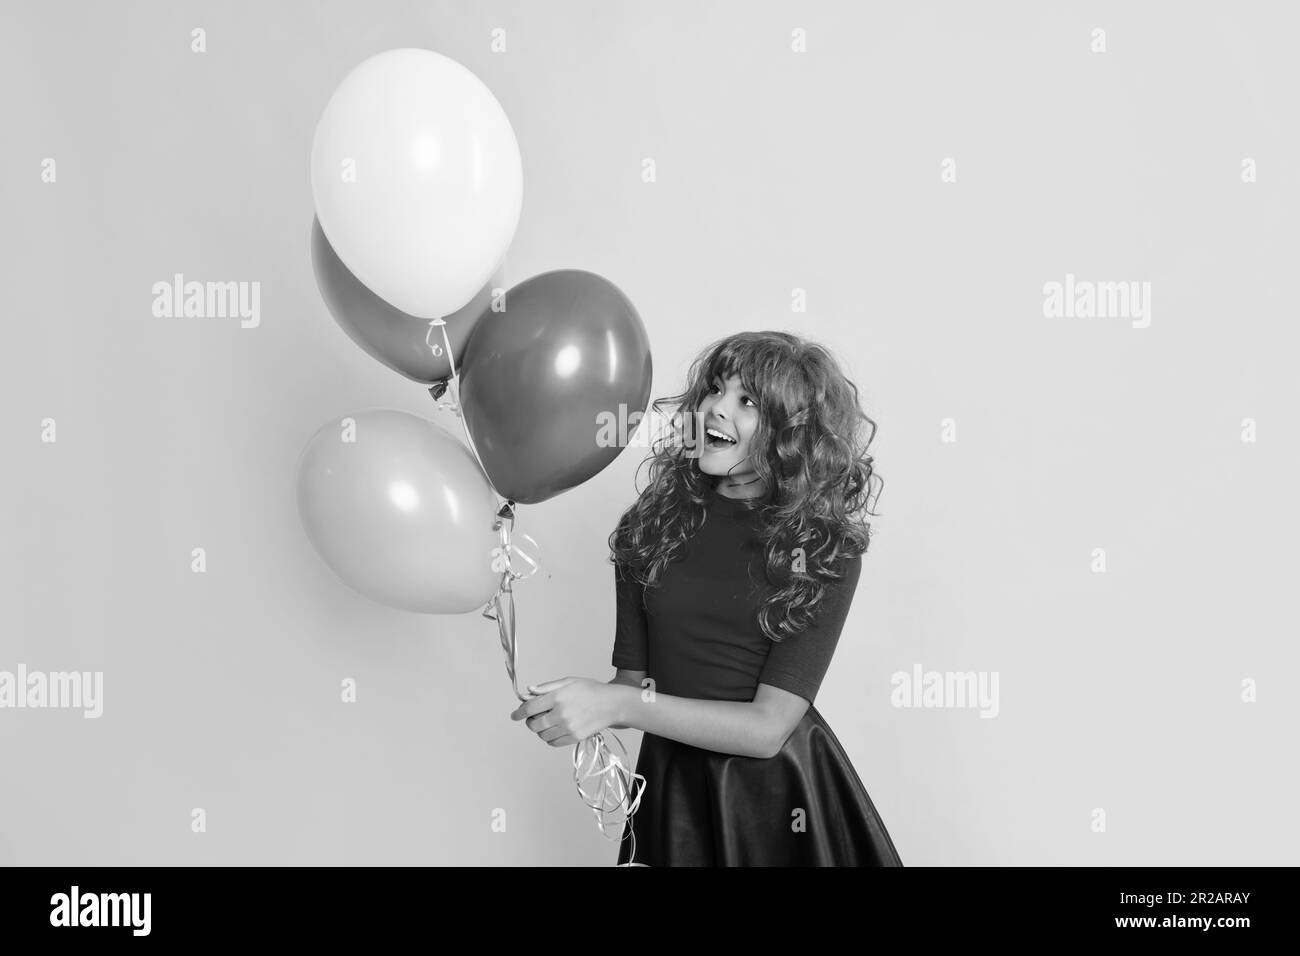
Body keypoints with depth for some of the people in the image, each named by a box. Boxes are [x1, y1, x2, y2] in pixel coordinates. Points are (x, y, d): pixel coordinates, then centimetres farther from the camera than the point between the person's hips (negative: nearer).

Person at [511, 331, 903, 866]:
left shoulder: (825, 551, -12)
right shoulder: (653, 523, -3)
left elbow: (767, 727, -17)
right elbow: (632, 678, 0)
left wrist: (618, 706, -24)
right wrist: (583, 707, -21)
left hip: (779, 796, -2)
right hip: (673, 787, 2)